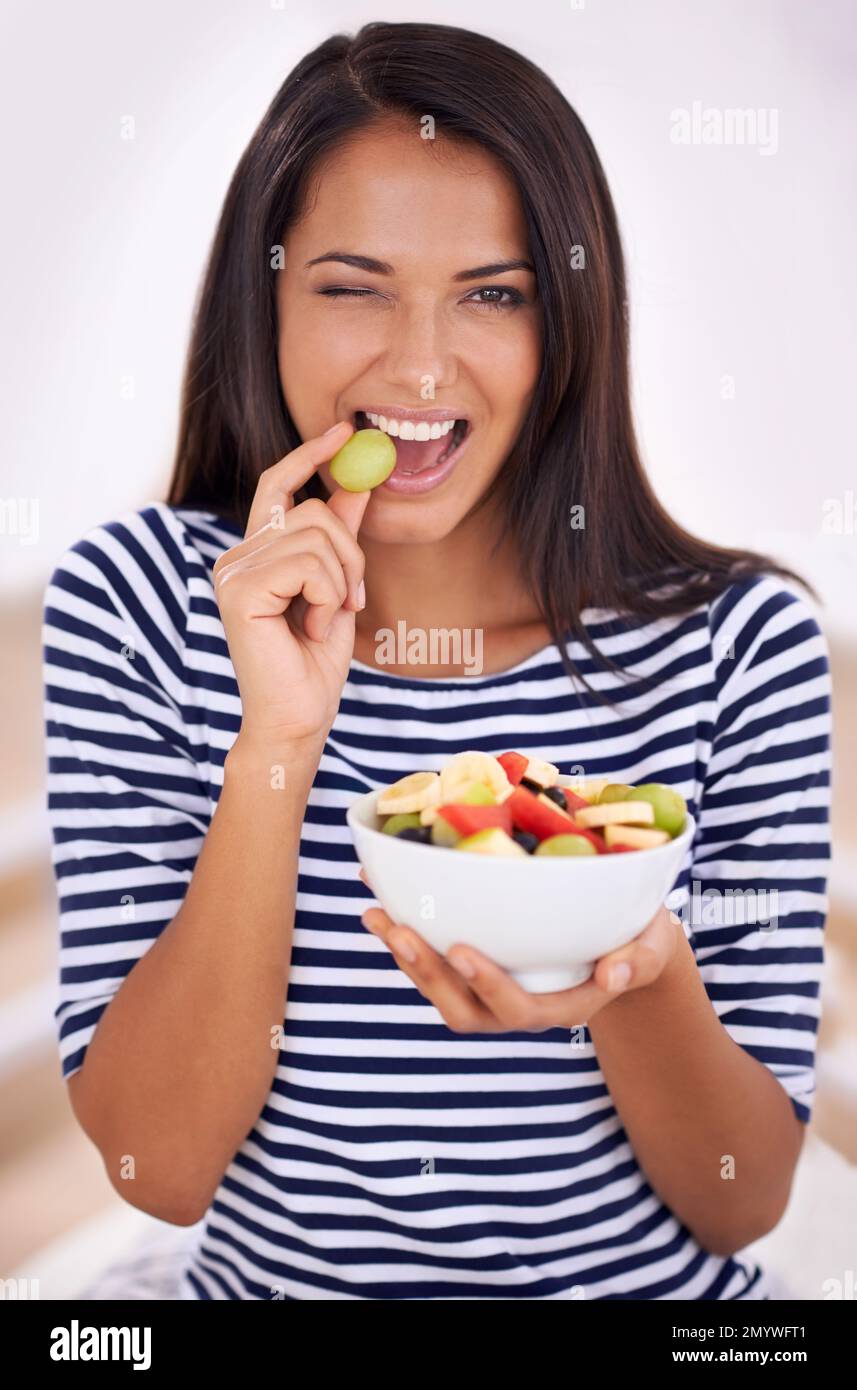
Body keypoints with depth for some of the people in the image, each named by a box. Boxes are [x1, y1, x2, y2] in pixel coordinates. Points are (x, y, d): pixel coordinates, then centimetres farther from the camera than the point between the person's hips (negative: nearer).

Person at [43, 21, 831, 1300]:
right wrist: (280, 739, -22)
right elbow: (158, 1165, -12)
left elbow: (747, 1199, -6)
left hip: (655, 1280, 0)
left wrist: (644, 990, -25)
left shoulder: (738, 637, -10)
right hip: (278, 1273, 1)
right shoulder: (132, 605, -8)